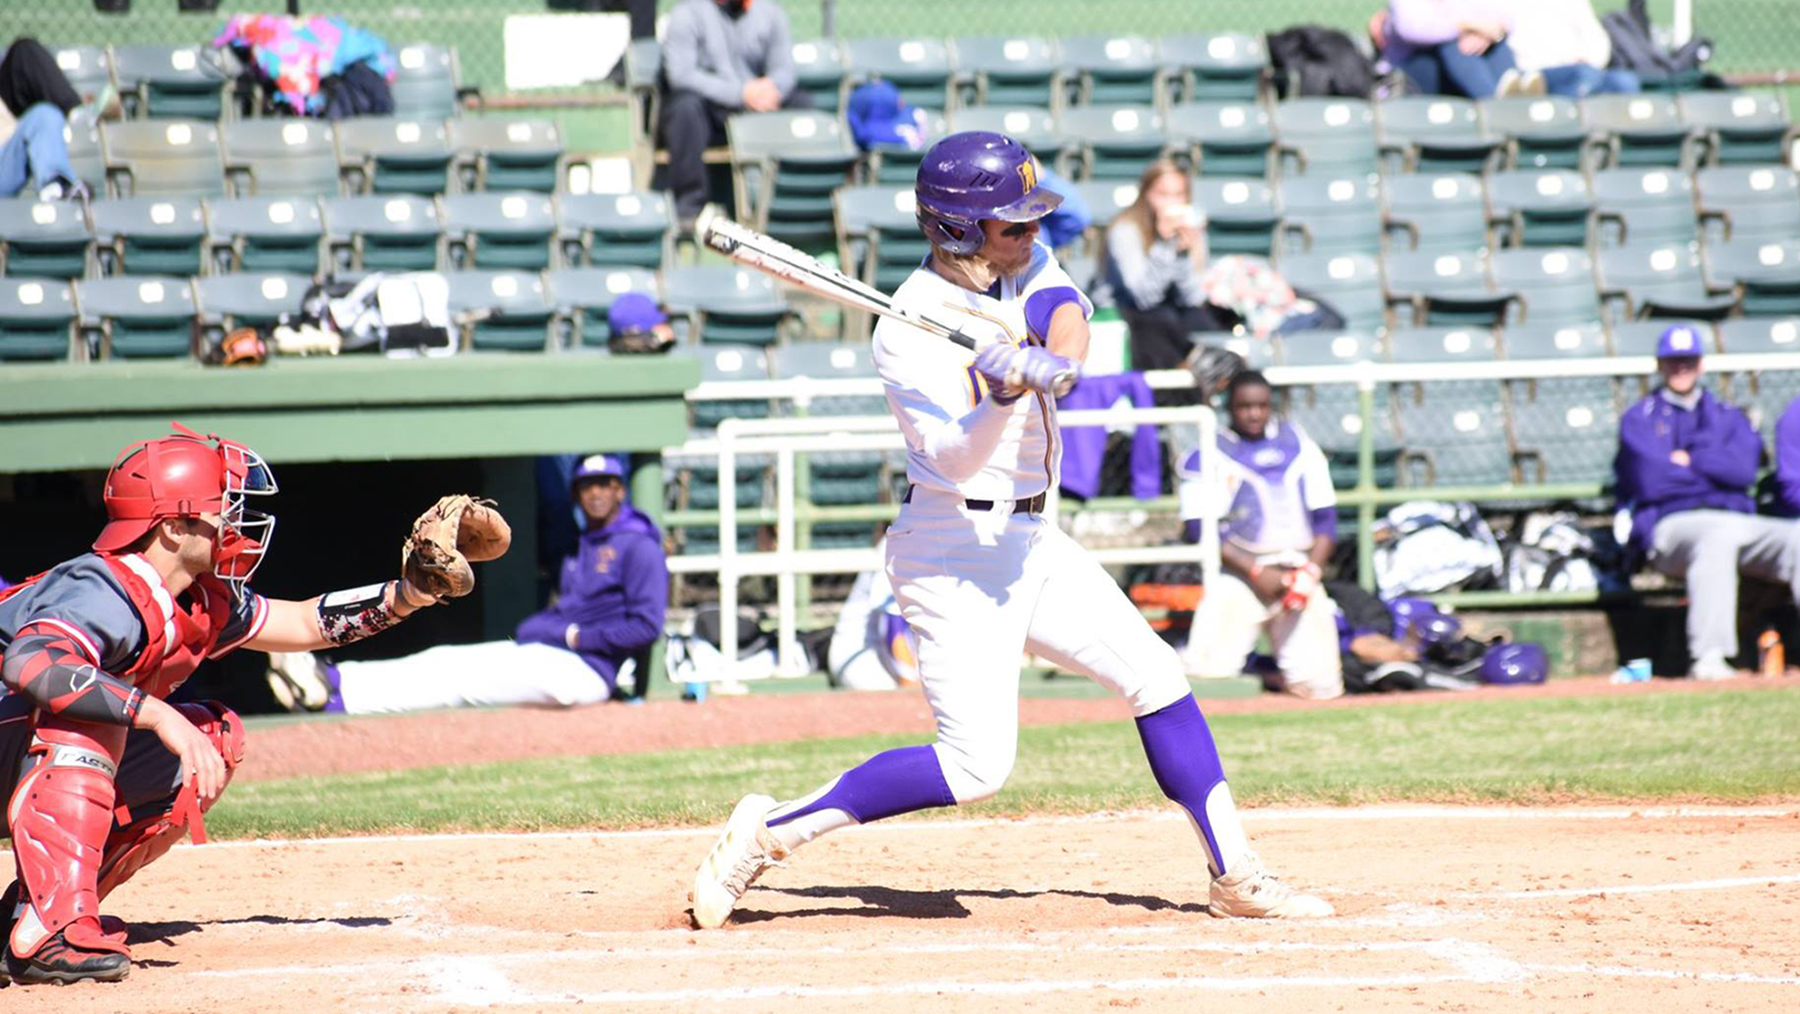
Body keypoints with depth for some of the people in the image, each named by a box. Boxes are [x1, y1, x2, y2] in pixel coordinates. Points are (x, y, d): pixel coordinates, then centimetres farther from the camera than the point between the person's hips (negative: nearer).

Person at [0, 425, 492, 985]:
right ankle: (48, 933, -42)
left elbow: (305, 623, 16)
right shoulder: (107, 596, -29)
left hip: (67, 760, 10)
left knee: (217, 740, 10)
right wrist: (159, 715, -51)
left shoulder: (205, 602, 2)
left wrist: (407, 594, 1)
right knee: (86, 713, -35)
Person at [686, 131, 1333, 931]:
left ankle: (1236, 878, 12)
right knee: (976, 765, -16)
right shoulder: (907, 332, -17)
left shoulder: (1024, 269, 4)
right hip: (954, 549, -8)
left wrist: (1052, 358, -36)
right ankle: (771, 829, -9)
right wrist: (999, 393, -43)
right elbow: (954, 457, -25)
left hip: (1028, 539, 8)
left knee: (1156, 678, 6)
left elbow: (1067, 310, -15)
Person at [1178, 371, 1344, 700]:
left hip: (1298, 571, 3)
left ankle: (1275, 673, 22)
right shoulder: (1207, 456, 1)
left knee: (1320, 685, -8)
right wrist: (1256, 572, -13)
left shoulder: (1300, 446, 11)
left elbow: (1325, 517, 9)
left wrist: (1311, 570, -7)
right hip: (1237, 576, -3)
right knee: (1207, 680, -19)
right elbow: (1200, 528, -6)